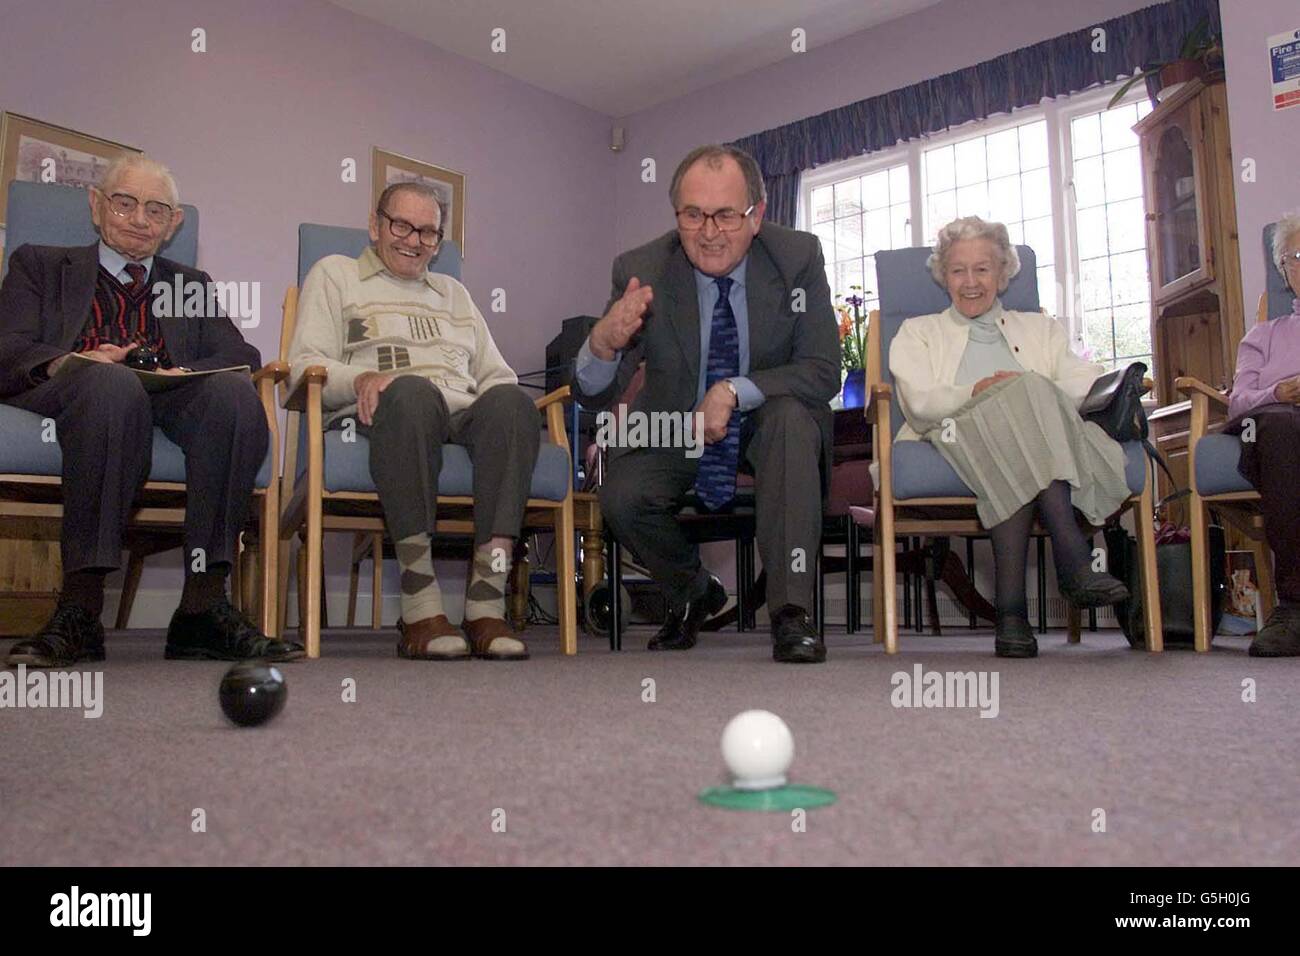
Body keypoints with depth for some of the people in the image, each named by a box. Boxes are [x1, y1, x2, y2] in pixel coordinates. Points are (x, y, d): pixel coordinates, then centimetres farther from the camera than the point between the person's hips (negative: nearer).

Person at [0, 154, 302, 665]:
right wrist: (70, 363, -17)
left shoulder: (193, 285, 31)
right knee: (113, 381, -39)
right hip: (66, 394, -2)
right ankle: (79, 609, -39)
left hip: (168, 397, 2)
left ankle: (203, 605, -36)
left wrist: (186, 372, -11)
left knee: (235, 391, -33)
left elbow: (243, 357, 12)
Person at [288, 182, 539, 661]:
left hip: (466, 416, 4)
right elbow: (304, 364, 8)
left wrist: (502, 399, 1)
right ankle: (420, 607, -43)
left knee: (510, 400, -33)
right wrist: (361, 379, -13)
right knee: (413, 391, -40)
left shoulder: (454, 292, 35)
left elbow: (497, 373, 27)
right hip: (377, 419, -3)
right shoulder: (335, 273, 23)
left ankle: (487, 602, -40)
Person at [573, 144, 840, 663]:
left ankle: (791, 613, -28)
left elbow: (822, 372, -16)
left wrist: (735, 391, -32)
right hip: (674, 428, 1)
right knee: (621, 497, -26)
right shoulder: (640, 270, -15)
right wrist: (603, 343, -40)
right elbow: (594, 397, -16)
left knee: (793, 416, -33)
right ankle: (693, 594, 7)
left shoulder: (798, 257, -14)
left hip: (766, 423, 0)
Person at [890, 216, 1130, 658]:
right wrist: (975, 393, -17)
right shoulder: (918, 332, 25)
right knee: (1028, 393, -32)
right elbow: (920, 402, 3)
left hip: (1042, 436, 2)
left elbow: (1082, 381, 8)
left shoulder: (1040, 329, 30)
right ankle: (1073, 559, -43)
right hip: (957, 438, -2)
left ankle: (1011, 605, -44)